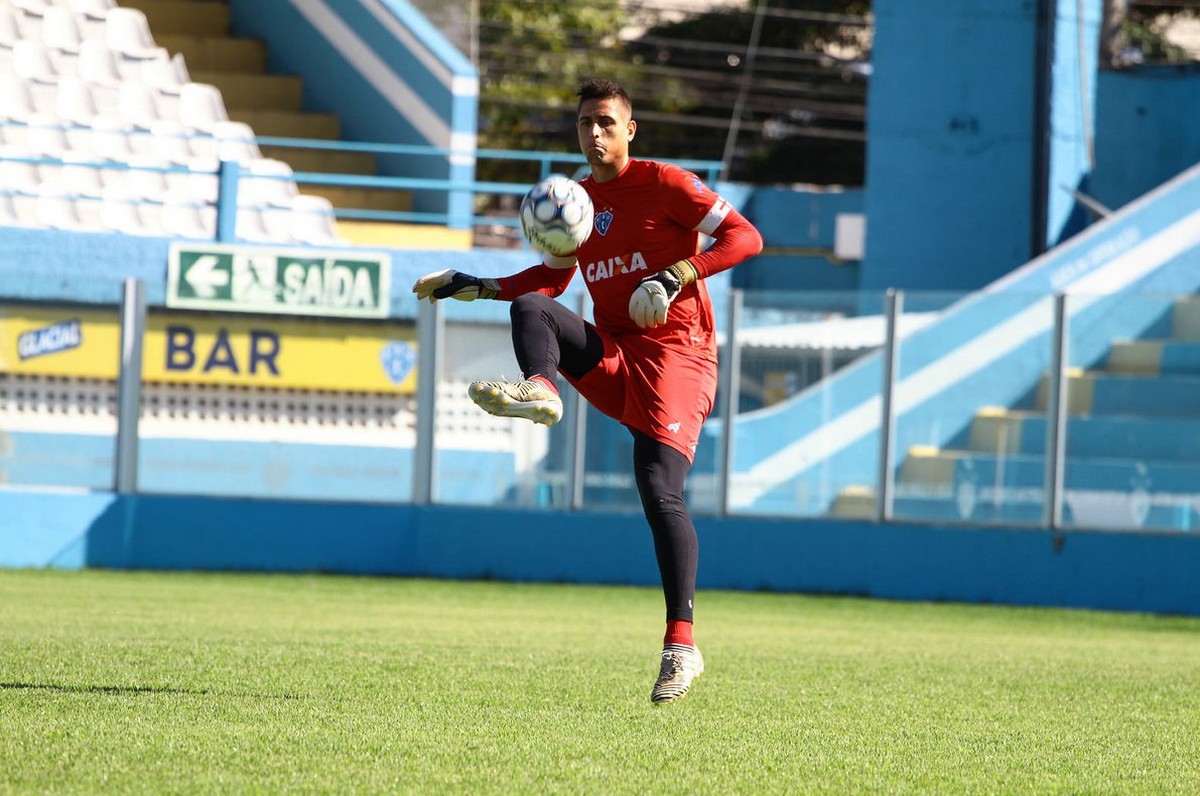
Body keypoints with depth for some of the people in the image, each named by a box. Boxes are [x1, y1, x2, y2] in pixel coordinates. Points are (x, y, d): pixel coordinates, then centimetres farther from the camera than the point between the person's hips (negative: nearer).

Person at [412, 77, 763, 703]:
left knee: (659, 493, -18)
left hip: (675, 352, -6)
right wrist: (476, 288, 18)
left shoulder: (663, 184, -3)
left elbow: (745, 237, -8)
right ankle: (538, 390, -49)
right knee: (529, 306, -19)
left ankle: (681, 645, -18)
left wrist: (677, 274, -20)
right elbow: (552, 277, 30)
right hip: (609, 358, 6)